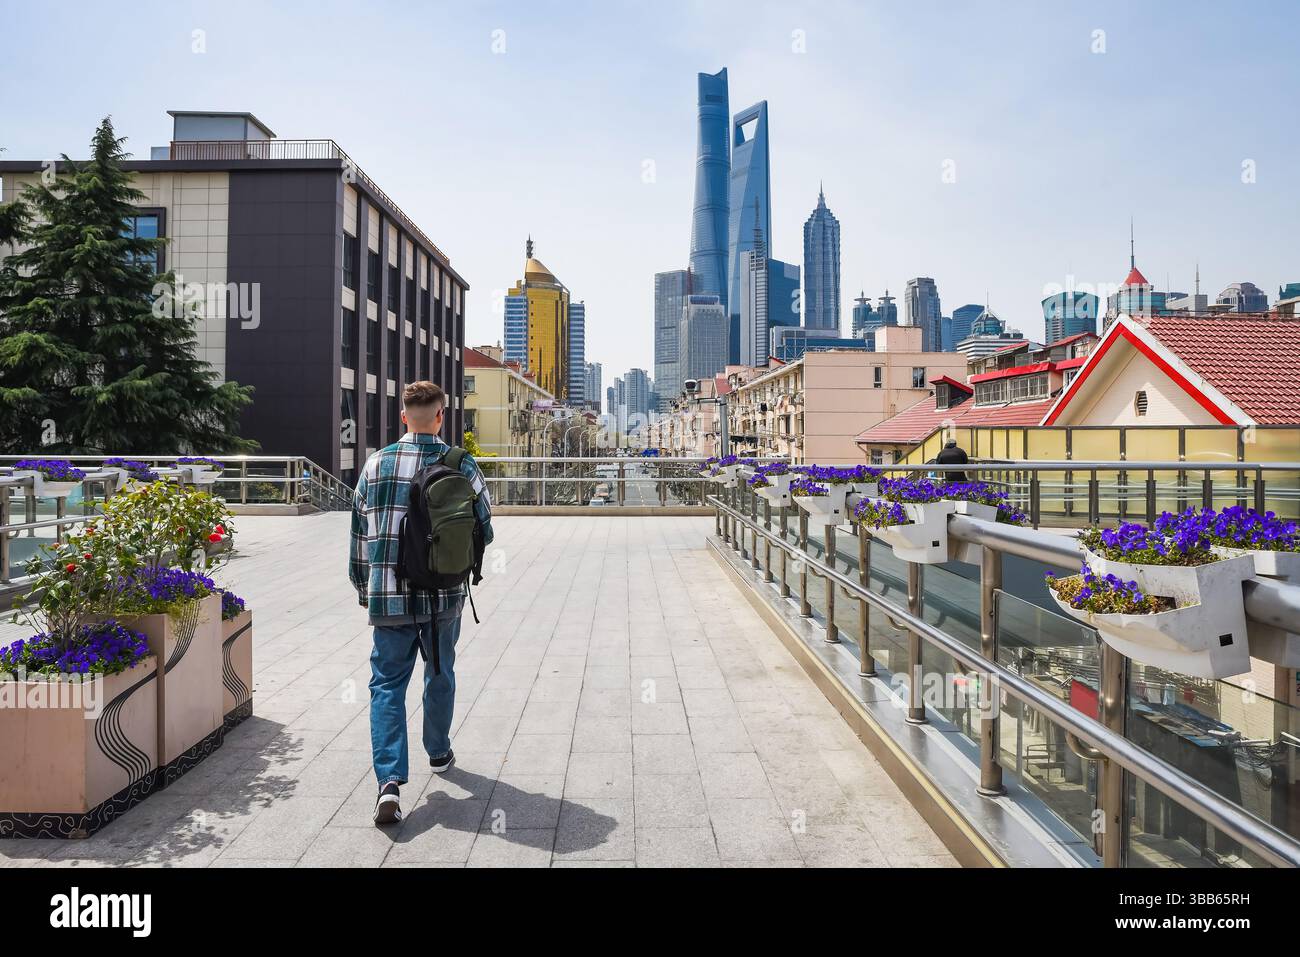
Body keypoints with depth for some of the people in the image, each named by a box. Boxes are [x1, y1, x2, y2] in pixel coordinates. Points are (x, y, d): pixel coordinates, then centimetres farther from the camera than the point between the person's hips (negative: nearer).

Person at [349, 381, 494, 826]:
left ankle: (390, 781, -4)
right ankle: (439, 752, 37)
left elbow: (360, 533, 5)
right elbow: (484, 529, 1)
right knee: (440, 674, 19)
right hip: (443, 595, 0)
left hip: (388, 596, 0)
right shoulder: (461, 465, -5)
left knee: (387, 683, 7)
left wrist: (363, 587, 17)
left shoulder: (376, 464, -1)